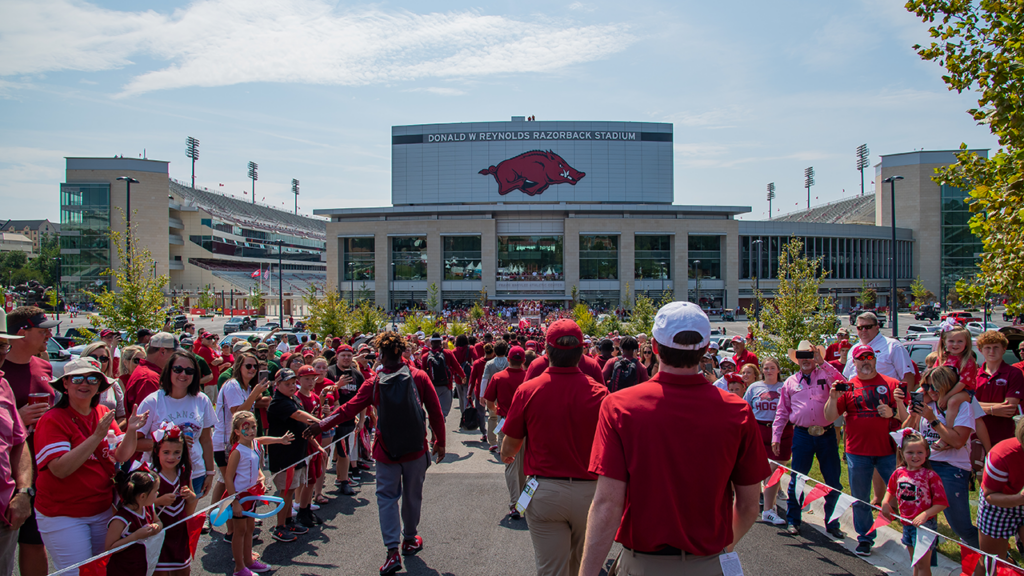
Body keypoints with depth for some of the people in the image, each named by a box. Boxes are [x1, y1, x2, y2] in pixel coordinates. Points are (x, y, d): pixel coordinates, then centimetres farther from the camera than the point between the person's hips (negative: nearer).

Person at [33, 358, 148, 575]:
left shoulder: (103, 414, 3)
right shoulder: (52, 420, -15)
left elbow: (121, 456, 1)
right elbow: (60, 469, -25)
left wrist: (131, 430, -16)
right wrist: (96, 436, -30)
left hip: (103, 510, 6)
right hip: (63, 514, -6)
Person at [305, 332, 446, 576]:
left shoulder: (375, 383, -6)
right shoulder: (419, 377, -5)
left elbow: (349, 409, -4)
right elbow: (435, 412, -3)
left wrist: (321, 425, 6)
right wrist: (440, 442, 7)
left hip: (386, 450, -1)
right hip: (416, 448, 1)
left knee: (387, 497, 7)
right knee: (412, 495, 16)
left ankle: (393, 551, -1)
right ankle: (410, 540, 32)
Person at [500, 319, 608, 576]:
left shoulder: (527, 390, -11)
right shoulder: (599, 392, -11)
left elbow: (510, 444, -1)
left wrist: (506, 456, 23)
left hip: (544, 494, -1)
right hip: (589, 490, 1)